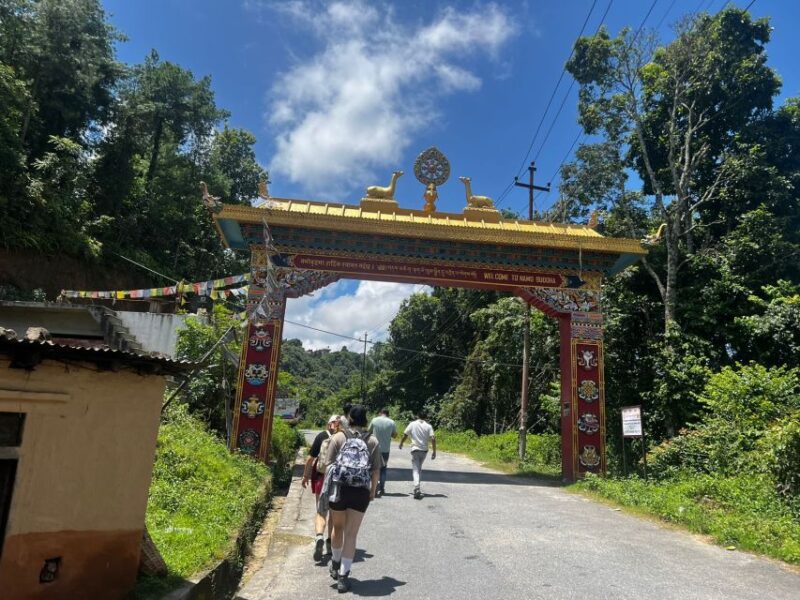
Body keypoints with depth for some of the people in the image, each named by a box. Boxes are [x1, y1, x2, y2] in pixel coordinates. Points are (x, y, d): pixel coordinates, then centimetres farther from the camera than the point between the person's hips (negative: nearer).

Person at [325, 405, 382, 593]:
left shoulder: (338, 437, 0)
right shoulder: (373, 441, 2)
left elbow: (329, 464, -3)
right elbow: (376, 470, 1)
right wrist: (373, 490, 12)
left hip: (339, 488, 1)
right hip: (360, 492, 0)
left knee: (338, 528, 21)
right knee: (351, 534, 6)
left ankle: (335, 565, 40)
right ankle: (343, 576, 6)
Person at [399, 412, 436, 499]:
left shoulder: (412, 424, -2)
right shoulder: (428, 426, 0)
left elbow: (405, 435, 0)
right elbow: (433, 439, -8)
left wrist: (401, 444, 18)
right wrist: (434, 452, -4)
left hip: (415, 449, -2)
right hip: (424, 450, 3)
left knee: (415, 469, -3)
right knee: (419, 468, 20)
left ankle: (417, 488, -22)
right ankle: (417, 488, 26)